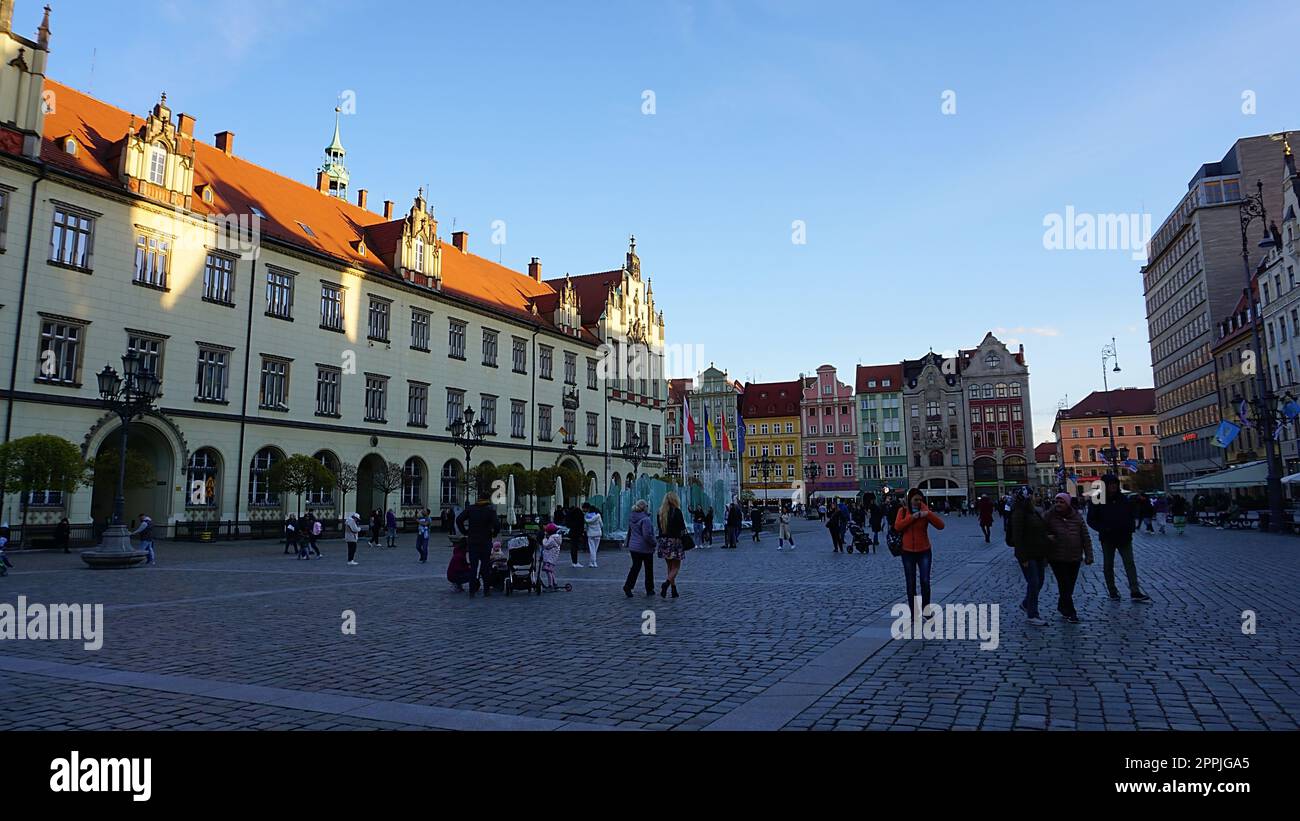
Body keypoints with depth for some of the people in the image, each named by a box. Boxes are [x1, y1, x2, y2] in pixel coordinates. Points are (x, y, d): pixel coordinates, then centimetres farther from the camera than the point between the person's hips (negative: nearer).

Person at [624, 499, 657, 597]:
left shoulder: (631, 519, 7)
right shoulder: (645, 519, -19)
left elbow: (629, 533, 15)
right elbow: (647, 535, -24)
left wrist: (628, 545, 23)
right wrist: (654, 543, -9)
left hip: (633, 547, 6)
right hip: (645, 548, -6)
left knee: (635, 567, 10)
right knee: (649, 569, 9)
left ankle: (627, 586, -5)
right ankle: (649, 590, 18)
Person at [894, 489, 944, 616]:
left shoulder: (925, 511, -2)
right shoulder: (903, 510, 0)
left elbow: (940, 525, -11)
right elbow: (897, 526, -14)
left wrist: (929, 514, -23)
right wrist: (911, 517, -21)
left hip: (924, 552, 0)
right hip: (908, 552, 1)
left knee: (925, 582, -4)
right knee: (911, 584, 7)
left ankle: (926, 610, 9)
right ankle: (913, 613, 15)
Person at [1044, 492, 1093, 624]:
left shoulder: (1077, 517, 0)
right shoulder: (1050, 517, -7)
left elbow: (1086, 537, 4)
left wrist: (1088, 555, 0)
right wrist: (1047, 537, -17)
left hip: (1075, 558, 3)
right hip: (1057, 558, -3)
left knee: (1070, 586, 13)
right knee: (1064, 586, -5)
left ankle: (1062, 607, 32)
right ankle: (1070, 613, 2)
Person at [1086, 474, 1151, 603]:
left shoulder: (1123, 499, 4)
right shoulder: (1097, 501, -7)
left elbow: (1131, 514, 16)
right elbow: (1091, 520, -5)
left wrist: (1131, 527, -1)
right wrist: (1103, 529, -19)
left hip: (1124, 537, 2)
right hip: (1107, 539, -2)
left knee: (1130, 564, -1)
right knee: (1108, 566, 7)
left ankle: (1135, 592, 0)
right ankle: (1113, 592, 18)